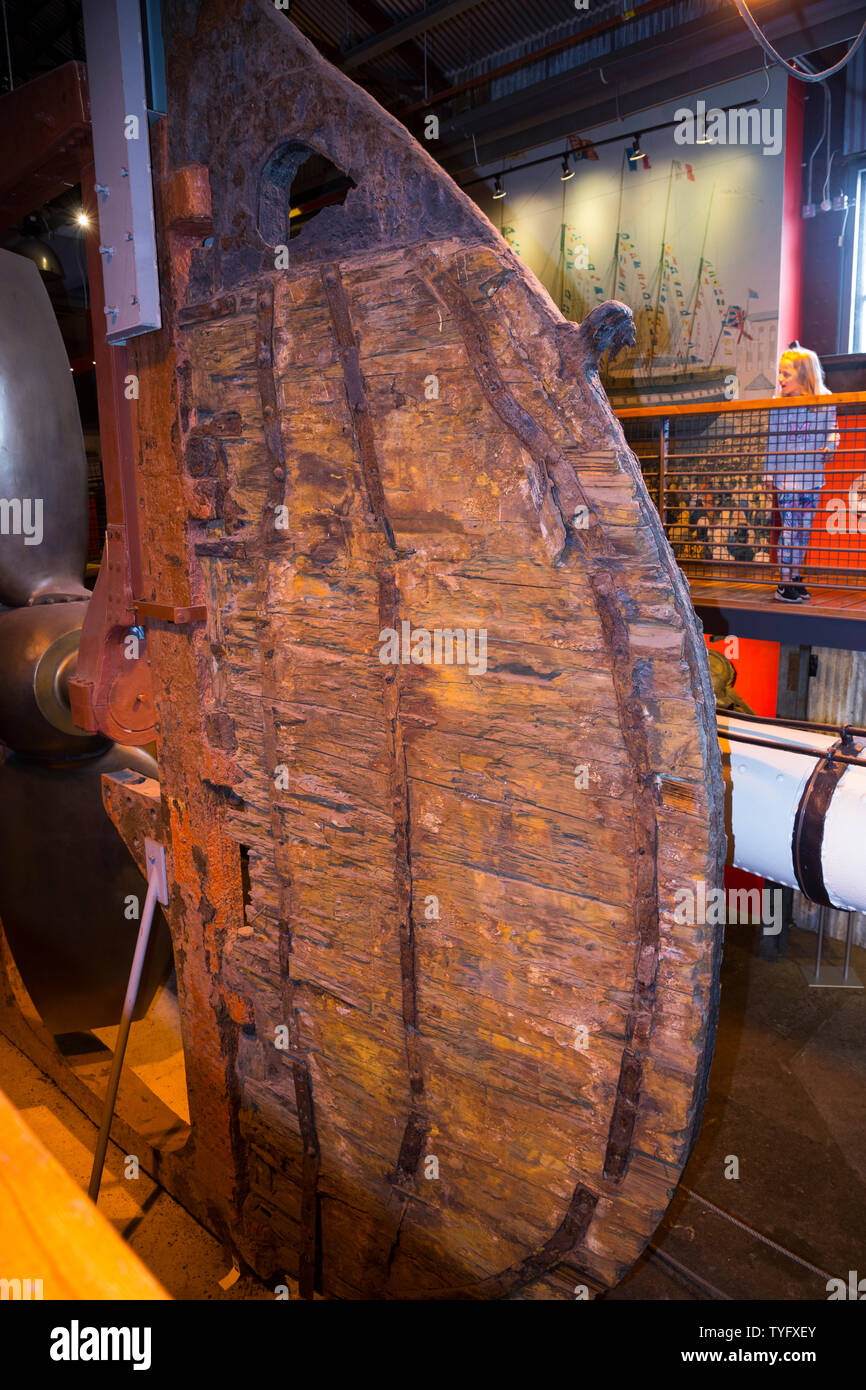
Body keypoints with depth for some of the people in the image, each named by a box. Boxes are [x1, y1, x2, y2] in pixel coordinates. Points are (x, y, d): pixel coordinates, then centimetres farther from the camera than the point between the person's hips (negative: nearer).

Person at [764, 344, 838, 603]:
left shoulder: (825, 404, 4)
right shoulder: (779, 407, -1)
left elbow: (832, 432, 10)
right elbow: (772, 441, 1)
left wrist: (830, 446, -11)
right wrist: (769, 471, -1)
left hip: (812, 478, 3)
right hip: (787, 477, -3)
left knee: (804, 530, 9)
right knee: (789, 529, -4)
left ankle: (796, 577, 20)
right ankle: (784, 584, 2)